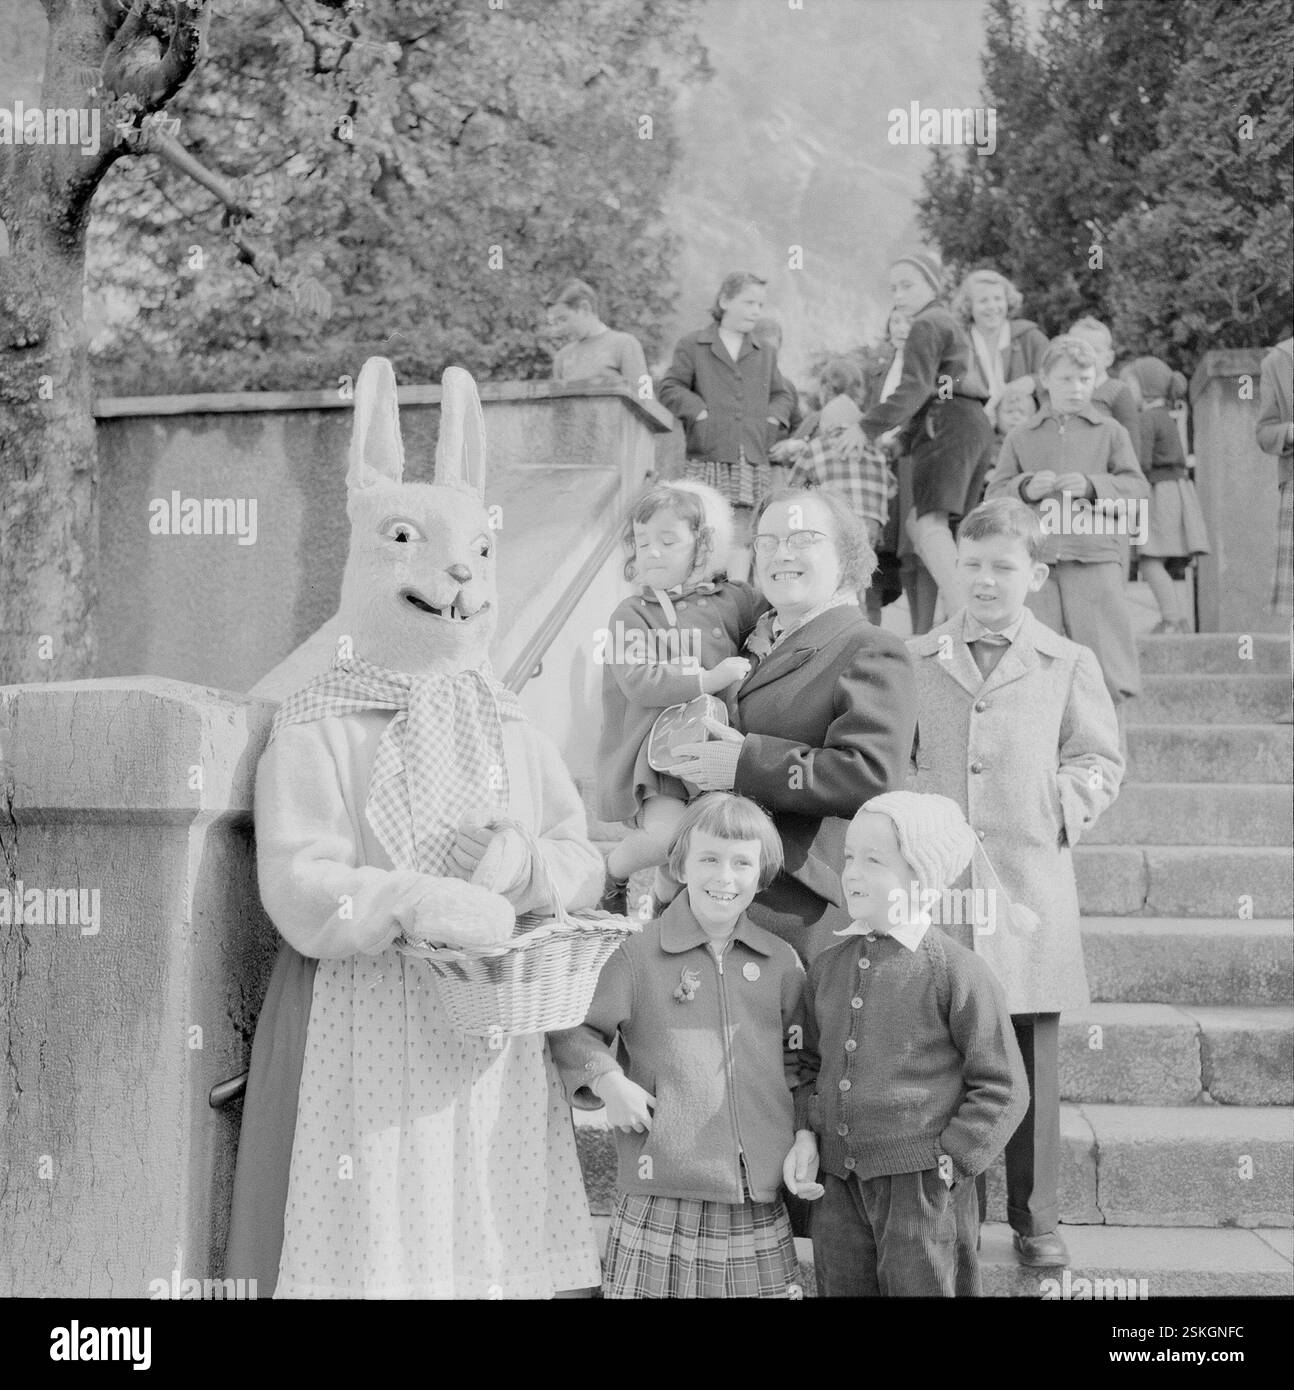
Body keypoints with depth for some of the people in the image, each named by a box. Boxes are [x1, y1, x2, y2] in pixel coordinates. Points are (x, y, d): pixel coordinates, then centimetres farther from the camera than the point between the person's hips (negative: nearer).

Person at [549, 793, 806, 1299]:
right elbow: (571, 1028, 5)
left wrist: (803, 1134, 7)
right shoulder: (637, 955, -1)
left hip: (761, 1203, 3)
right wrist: (607, 1080, -10)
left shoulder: (782, 964, 10)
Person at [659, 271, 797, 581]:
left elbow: (783, 394, 25)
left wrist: (772, 419, 6)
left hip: (752, 460, 4)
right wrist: (701, 413, -11)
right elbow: (670, 389, -1)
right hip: (707, 458, -3)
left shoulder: (765, 353, 18)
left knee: (741, 536, 1)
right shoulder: (692, 346, 5)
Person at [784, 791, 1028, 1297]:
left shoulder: (956, 971, -10)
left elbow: (1002, 1088, -6)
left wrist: (947, 1161, -12)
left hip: (924, 1185, -5)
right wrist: (805, 1133, 4)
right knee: (840, 1287, 13)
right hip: (838, 1185, 5)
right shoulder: (828, 967, 7)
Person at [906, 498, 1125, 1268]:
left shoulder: (1069, 664, 8)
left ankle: (1035, 1217, 18)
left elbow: (1102, 761, 12)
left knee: (1033, 1063, 5)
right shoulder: (914, 661, 10)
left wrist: (1065, 807, -3)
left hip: (1031, 884, 0)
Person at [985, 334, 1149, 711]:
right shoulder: (1020, 437, 17)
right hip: (1034, 560, 1)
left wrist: (1092, 485, -11)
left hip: (1094, 557, -1)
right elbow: (994, 494, 12)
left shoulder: (1110, 432, 14)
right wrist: (1026, 489, -9)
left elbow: (1138, 488, 5)